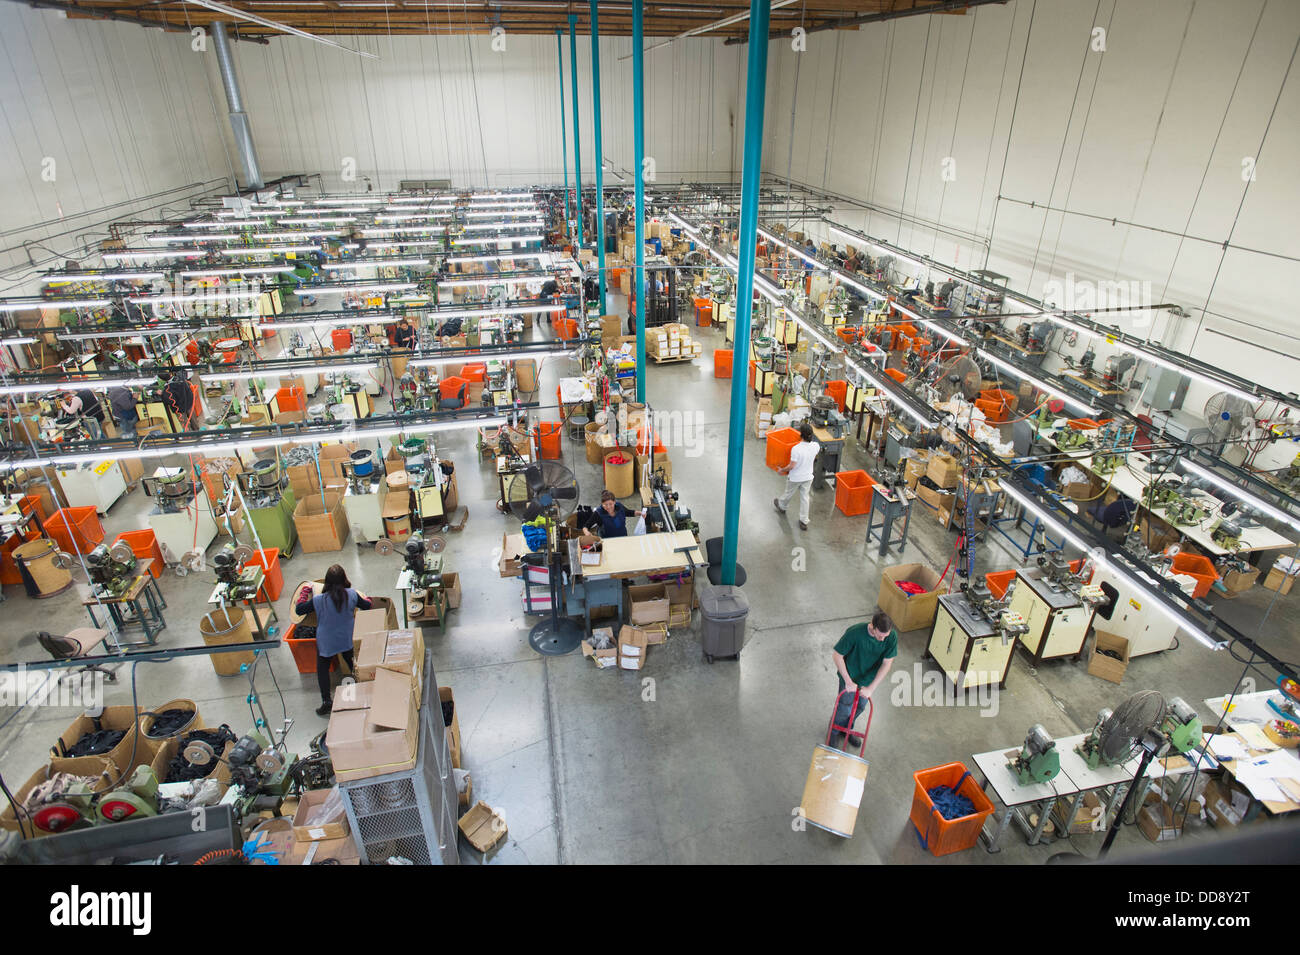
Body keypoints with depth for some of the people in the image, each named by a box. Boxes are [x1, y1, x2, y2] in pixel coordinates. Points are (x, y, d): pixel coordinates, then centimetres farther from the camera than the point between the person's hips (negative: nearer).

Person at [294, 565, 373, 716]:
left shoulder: (318, 600, -24)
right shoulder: (352, 595, -18)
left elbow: (298, 610, -8)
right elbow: (367, 606, 0)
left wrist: (304, 594, 5)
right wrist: (366, 599, 23)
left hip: (326, 642, -2)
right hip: (347, 639, 2)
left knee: (322, 668, 15)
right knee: (352, 663, 26)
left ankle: (326, 701, 15)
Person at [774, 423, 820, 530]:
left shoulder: (796, 449, -31)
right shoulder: (816, 446, -15)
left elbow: (792, 466, -26)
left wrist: (781, 470, -9)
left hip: (795, 478, -4)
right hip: (808, 477, 4)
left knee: (788, 493, 23)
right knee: (804, 498, 15)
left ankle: (781, 506, 52)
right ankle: (804, 521, 21)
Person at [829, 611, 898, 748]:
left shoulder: (892, 636, -27)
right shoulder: (855, 632, -37)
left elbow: (887, 663, -18)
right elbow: (837, 655, -24)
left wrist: (871, 688, -21)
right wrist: (848, 681, -23)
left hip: (870, 679, 3)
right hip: (850, 677, -3)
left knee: (860, 708, 24)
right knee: (844, 709, 14)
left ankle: (847, 729, 52)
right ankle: (835, 732, 45)